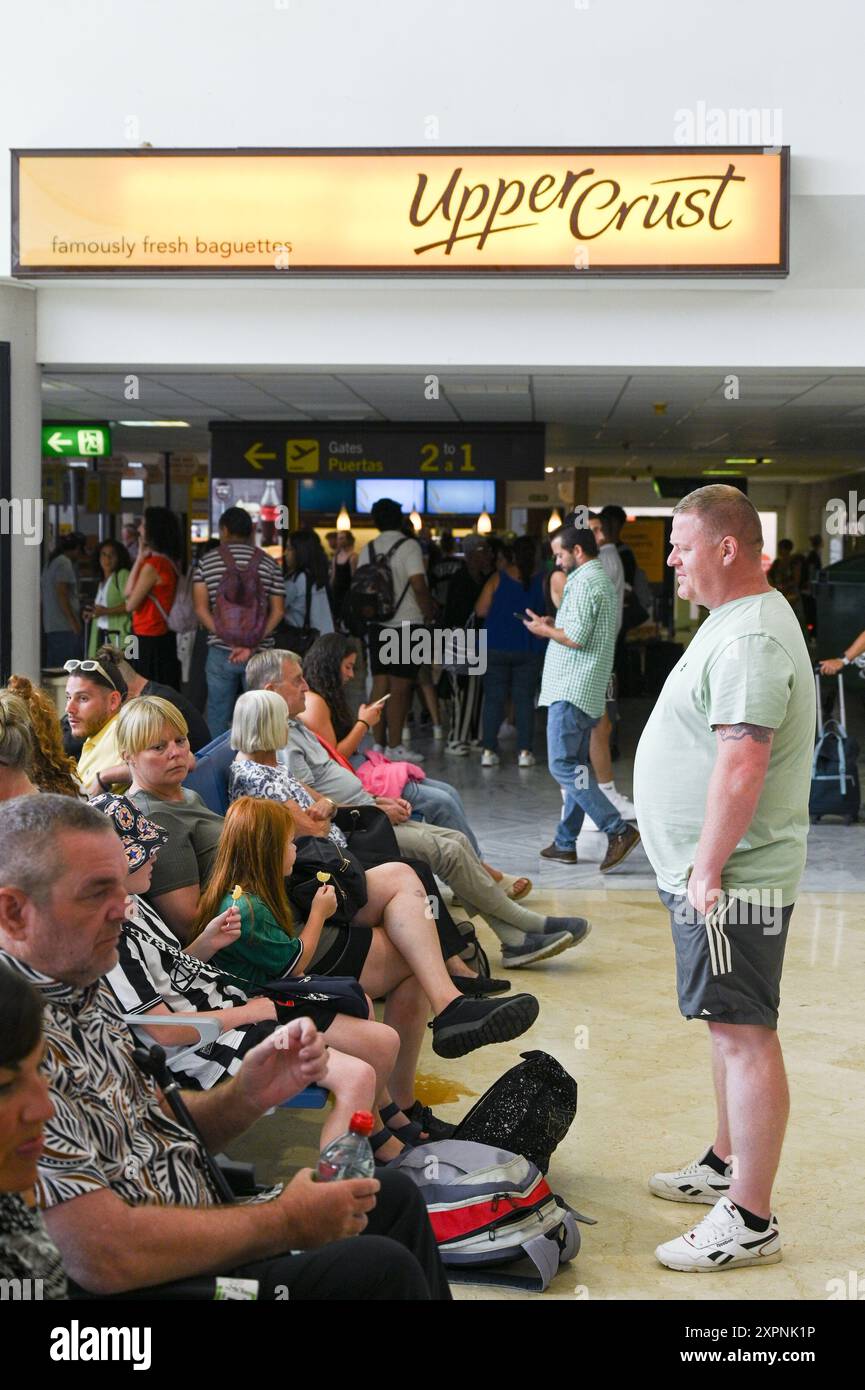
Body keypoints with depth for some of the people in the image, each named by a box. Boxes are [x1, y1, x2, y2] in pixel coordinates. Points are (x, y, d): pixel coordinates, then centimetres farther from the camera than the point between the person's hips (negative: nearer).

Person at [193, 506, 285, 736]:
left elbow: (201, 609, -5)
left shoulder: (206, 562, 3)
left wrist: (230, 642, -10)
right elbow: (278, 611, -2)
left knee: (218, 717, 7)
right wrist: (252, 644, -9)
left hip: (220, 651, 0)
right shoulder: (268, 563, 4)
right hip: (260, 653, 1)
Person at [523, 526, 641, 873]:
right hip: (588, 691, 11)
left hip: (572, 689, -11)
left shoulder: (585, 582, -14)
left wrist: (545, 630, -5)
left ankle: (619, 830, -15)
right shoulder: (601, 579, 19)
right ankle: (565, 843, 16)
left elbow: (577, 637, -21)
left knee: (563, 765, -11)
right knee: (575, 766, 12)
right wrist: (555, 625, 16)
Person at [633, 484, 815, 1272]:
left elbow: (741, 768, -27)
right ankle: (727, 1166, 35)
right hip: (710, 872, 11)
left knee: (745, 1034, -6)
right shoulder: (737, 619, 15)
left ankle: (750, 1222, 1)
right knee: (734, 1027, 20)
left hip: (731, 880, -11)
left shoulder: (750, 639, -21)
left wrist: (708, 871, -22)